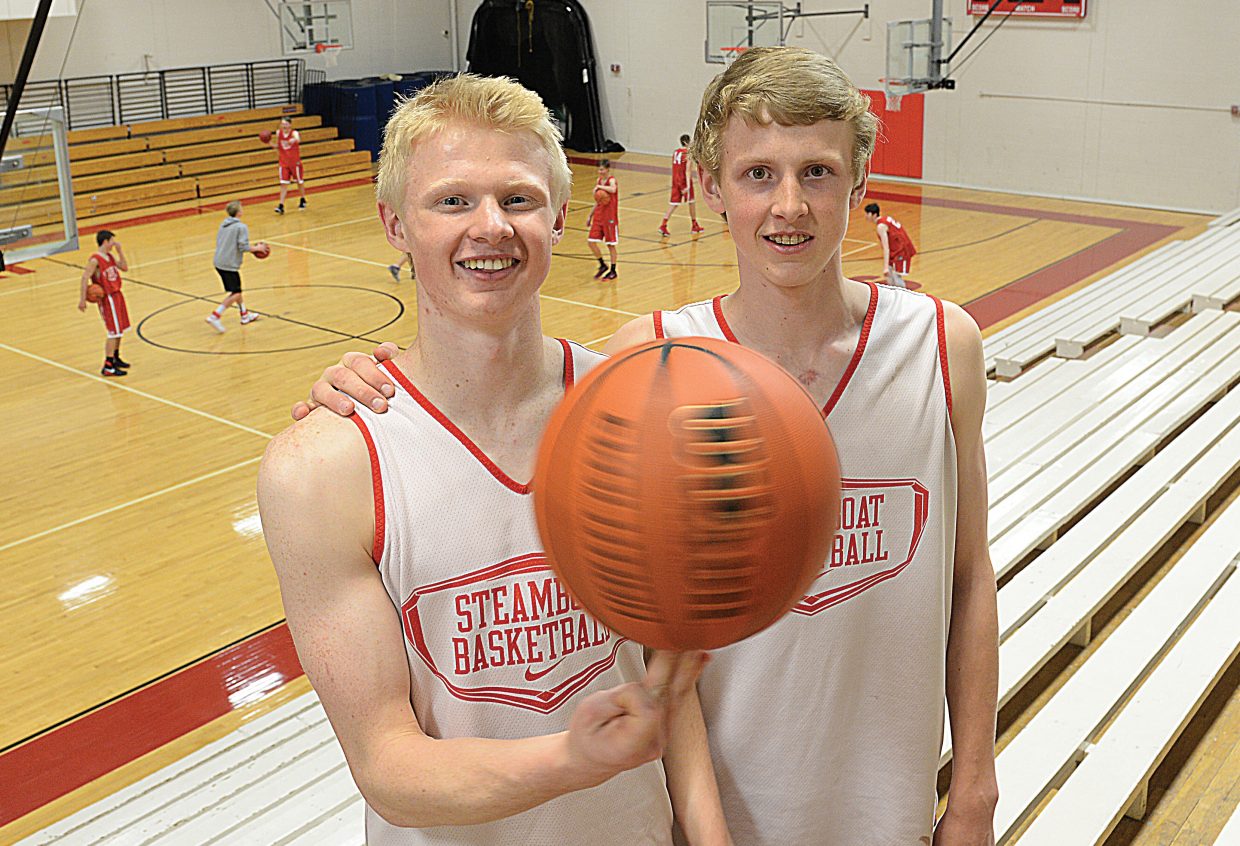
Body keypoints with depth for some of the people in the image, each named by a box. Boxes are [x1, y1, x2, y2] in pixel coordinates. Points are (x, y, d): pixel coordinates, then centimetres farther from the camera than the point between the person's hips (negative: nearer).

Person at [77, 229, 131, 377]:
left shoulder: (110, 256, 8)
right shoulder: (95, 260, -17)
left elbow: (124, 267, 10)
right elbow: (85, 278, -19)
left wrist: (119, 250, 1)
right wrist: (82, 299, -22)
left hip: (117, 295, 9)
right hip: (107, 298, -9)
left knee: (120, 329, 17)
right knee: (113, 332, -9)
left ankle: (115, 358, 34)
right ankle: (107, 367, -6)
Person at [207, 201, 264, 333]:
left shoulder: (223, 225, 11)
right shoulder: (241, 227, -12)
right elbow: (244, 247, -18)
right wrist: (257, 248, -1)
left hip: (219, 263, 9)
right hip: (230, 265, -9)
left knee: (236, 290, 21)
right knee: (235, 293, -3)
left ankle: (245, 315, 32)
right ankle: (215, 316, -12)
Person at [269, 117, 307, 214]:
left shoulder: (294, 133, -18)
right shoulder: (278, 133, -3)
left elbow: (298, 139, -43)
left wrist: (294, 140, -68)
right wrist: (271, 144, -10)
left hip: (295, 162, -3)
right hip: (284, 163, 3)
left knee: (299, 182, 14)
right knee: (283, 184, -5)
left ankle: (303, 200, 37)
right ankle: (281, 206, -8)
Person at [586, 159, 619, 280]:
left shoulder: (611, 180, -13)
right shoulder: (599, 180, 8)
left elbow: (613, 189, -39)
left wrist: (599, 187, -31)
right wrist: (591, 215, 19)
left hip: (610, 217, -7)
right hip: (599, 215, 7)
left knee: (611, 244, 3)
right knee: (591, 241, 1)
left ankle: (613, 271, 15)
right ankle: (602, 266, 18)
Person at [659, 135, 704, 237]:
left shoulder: (675, 152, 9)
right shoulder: (688, 153, -12)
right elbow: (687, 170, -19)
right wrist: (688, 185, -23)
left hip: (675, 180, 6)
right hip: (685, 181, -6)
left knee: (673, 203, 4)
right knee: (691, 202, 12)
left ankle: (663, 225, -10)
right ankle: (695, 226, 24)